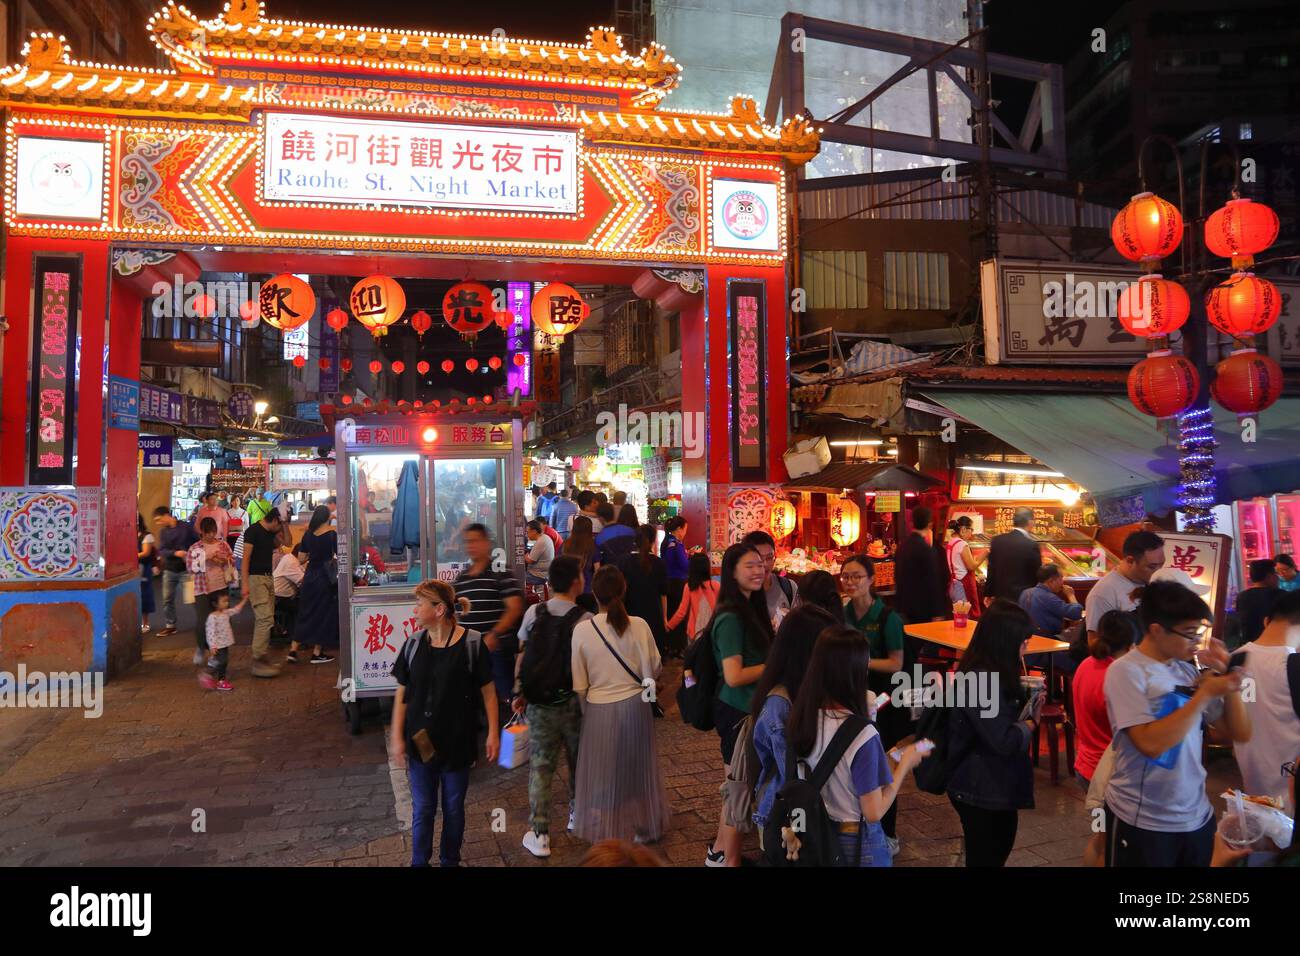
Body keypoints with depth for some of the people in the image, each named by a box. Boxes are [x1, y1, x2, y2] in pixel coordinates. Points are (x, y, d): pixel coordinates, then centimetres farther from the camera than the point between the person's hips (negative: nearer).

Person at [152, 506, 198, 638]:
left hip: (185, 570, -5)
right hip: (169, 570, 5)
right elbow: (161, 550, -4)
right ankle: (170, 625, 22)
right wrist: (175, 553, -21)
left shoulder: (187, 527, -7)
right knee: (167, 599, 9)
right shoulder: (163, 532, 5)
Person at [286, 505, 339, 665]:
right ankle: (317, 653, 10)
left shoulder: (308, 534, 3)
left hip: (310, 576, 4)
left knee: (306, 612, 14)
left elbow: (301, 559, 6)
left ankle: (293, 650, 12)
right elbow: (339, 556, -13)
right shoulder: (332, 534, -11)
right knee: (323, 613, 6)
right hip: (326, 577, -4)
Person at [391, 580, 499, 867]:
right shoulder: (413, 644, -4)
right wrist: (396, 736, 1)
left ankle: (450, 860, 37)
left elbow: (488, 692, -7)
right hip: (420, 741, 2)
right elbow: (402, 693, 3)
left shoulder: (472, 643, -14)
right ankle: (419, 861, 34)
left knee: (453, 808, 15)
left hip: (457, 741, -2)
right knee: (422, 809, 13)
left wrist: (493, 733, -7)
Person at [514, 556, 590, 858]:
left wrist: (519, 693, 8)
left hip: (539, 703, 2)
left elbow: (522, 657, -1)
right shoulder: (585, 620, -14)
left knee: (540, 765, 10)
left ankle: (539, 833, 12)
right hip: (573, 702, -2)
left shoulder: (533, 614, -4)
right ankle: (577, 815, 38)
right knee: (578, 761, 20)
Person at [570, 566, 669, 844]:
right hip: (635, 705, 1)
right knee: (636, 767, 21)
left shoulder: (582, 630, -15)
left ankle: (605, 832, 33)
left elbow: (579, 683, -8)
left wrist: (585, 710, 10)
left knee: (603, 772, 18)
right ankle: (642, 827, 37)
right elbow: (653, 669, -3)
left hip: (599, 708, -1)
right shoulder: (639, 626, -13)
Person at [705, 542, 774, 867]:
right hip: (737, 711, -9)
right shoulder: (731, 618, -23)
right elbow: (734, 676, -27)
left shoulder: (752, 608, 6)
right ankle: (726, 856, 24)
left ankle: (722, 849, 32)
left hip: (752, 707, 9)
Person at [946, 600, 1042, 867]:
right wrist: (1032, 720, -11)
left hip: (996, 786, 10)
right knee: (985, 857, 6)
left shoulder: (990, 674, 5)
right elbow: (1005, 741, -28)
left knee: (997, 853, 24)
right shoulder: (981, 680, -27)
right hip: (982, 791, -10)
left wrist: (1028, 701, -4)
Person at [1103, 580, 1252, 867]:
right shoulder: (1127, 671, -15)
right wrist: (1204, 694, -21)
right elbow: (1151, 744, -24)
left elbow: (1241, 734, 7)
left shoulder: (1188, 670, 3)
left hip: (1197, 815, 6)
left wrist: (1226, 677, -5)